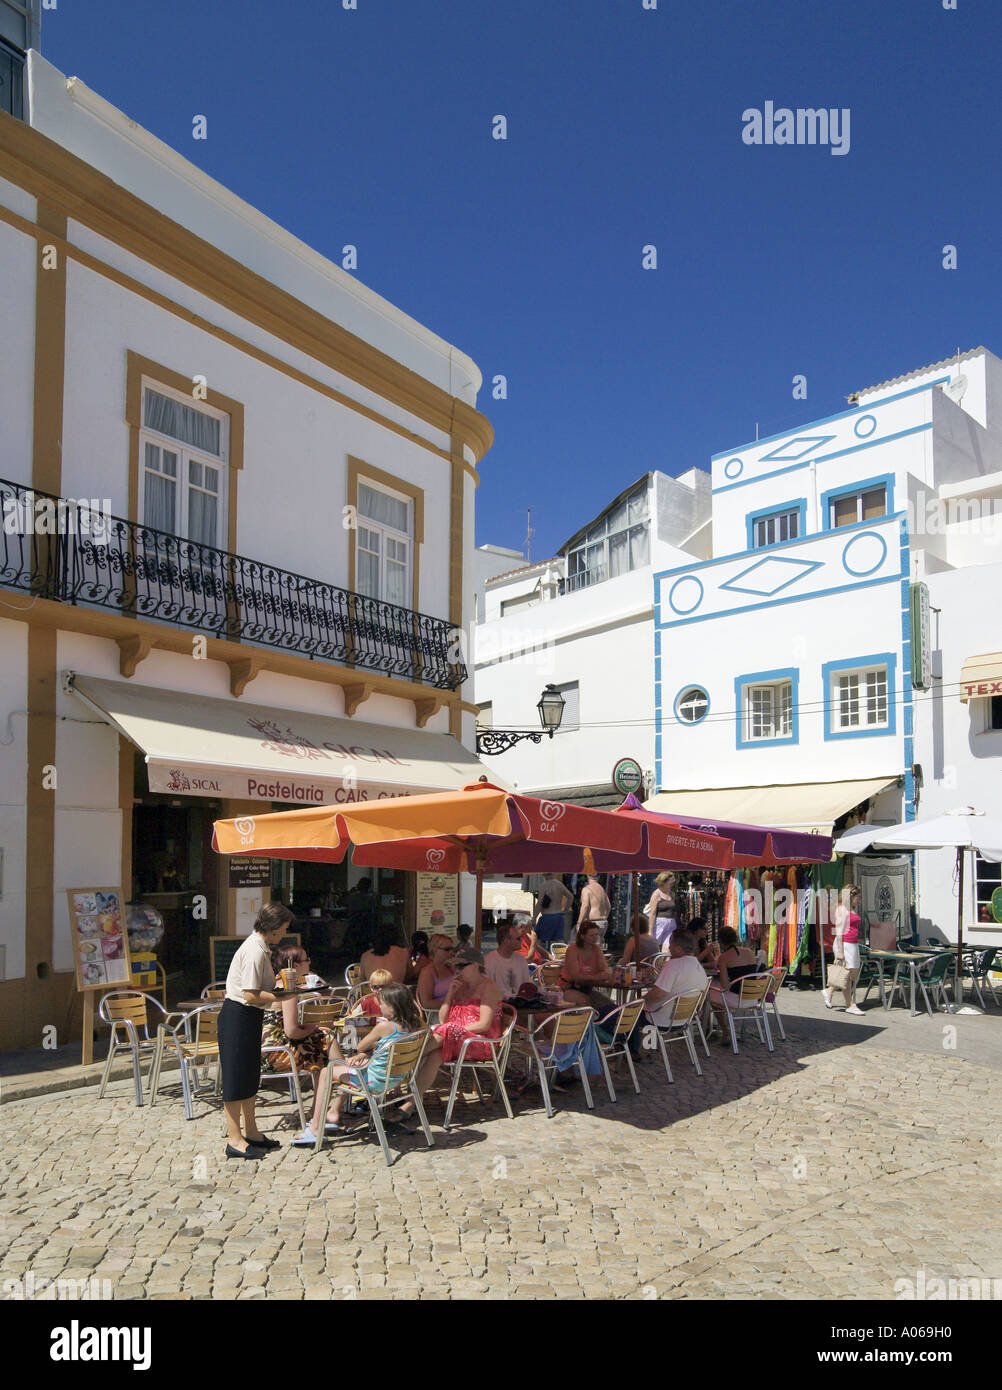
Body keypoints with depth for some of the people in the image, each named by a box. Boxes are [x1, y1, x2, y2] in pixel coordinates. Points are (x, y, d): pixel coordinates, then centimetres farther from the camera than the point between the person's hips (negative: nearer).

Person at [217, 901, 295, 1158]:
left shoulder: (260, 948, 10)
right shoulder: (255, 951, -22)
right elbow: (251, 996, -25)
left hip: (249, 1017, 10)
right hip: (238, 1017, -10)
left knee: (250, 1074, 16)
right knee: (237, 1075, -1)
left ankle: (250, 1132, 27)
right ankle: (235, 1139, 7)